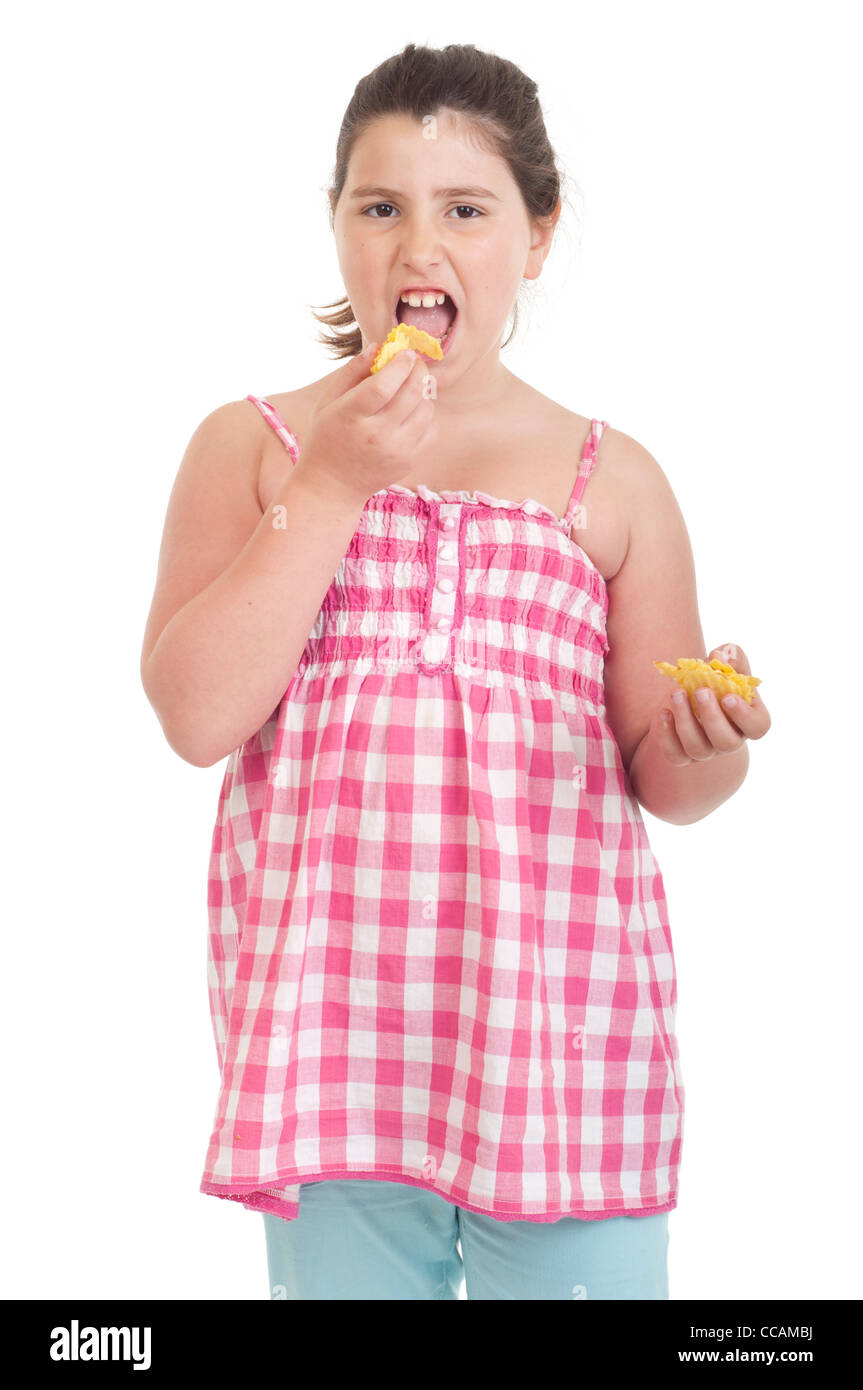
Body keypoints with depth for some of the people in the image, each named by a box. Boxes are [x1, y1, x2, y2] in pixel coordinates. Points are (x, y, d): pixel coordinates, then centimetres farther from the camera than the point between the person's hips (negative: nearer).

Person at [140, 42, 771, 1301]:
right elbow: (197, 714, -7)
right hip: (330, 1014, 0)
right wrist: (332, 486, -10)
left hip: (562, 1016, 1)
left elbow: (663, 780, 10)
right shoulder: (252, 446, 7)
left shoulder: (611, 478, 8)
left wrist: (709, 745, -13)